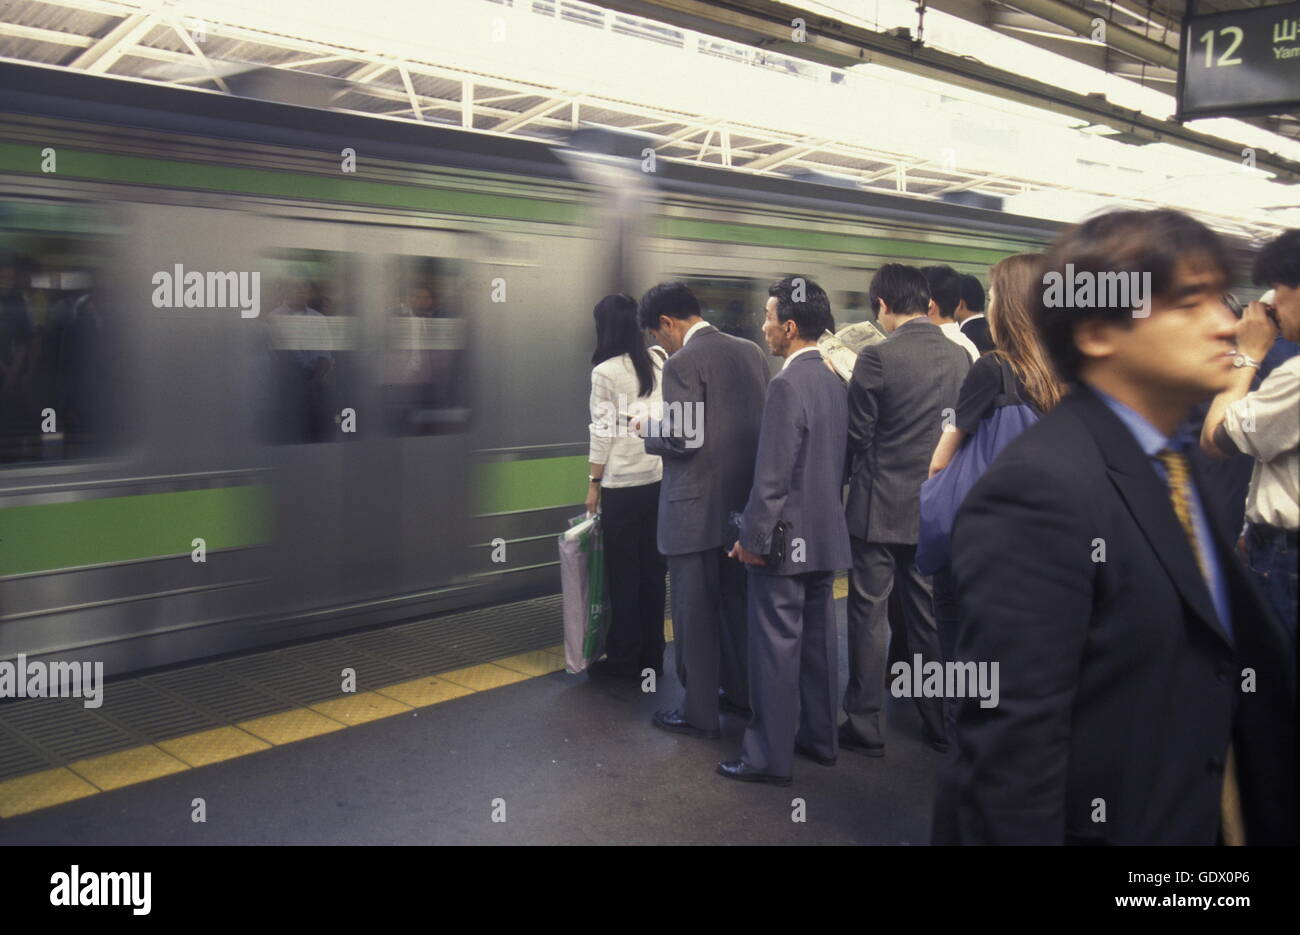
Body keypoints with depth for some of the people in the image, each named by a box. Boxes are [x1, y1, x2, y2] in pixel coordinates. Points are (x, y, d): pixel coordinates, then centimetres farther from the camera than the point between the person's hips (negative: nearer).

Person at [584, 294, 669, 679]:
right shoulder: (659, 362, 4)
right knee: (652, 567, 11)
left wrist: (593, 482, -2)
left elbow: (603, 431, -10)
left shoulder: (605, 371, -9)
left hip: (622, 481, -5)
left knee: (624, 571, 3)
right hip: (658, 476, 5)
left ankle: (625, 659, 11)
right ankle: (652, 655, 18)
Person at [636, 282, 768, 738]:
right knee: (737, 602, 20)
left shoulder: (683, 363, -16)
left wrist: (648, 428, -2)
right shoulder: (750, 351, 7)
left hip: (697, 507, -8)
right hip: (743, 499, 8)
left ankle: (700, 713, 13)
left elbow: (685, 439, -21)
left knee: (695, 612, 3)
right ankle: (742, 691, 33)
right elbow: (762, 422, 11)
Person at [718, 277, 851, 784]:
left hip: (786, 538, -8)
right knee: (818, 639, 16)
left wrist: (752, 538, -13)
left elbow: (772, 476, -20)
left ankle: (770, 757, 8)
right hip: (827, 534, 9)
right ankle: (820, 737, 28)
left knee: (776, 646, 0)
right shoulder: (834, 380, 7)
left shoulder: (787, 385, -19)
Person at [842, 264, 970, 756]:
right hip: (937, 508, 5)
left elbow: (856, 436, -12)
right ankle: (941, 723, 25)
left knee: (869, 618, 6)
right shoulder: (960, 356, 1)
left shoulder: (877, 358, -16)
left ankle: (864, 726, 14)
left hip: (881, 508, -5)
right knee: (929, 619, 16)